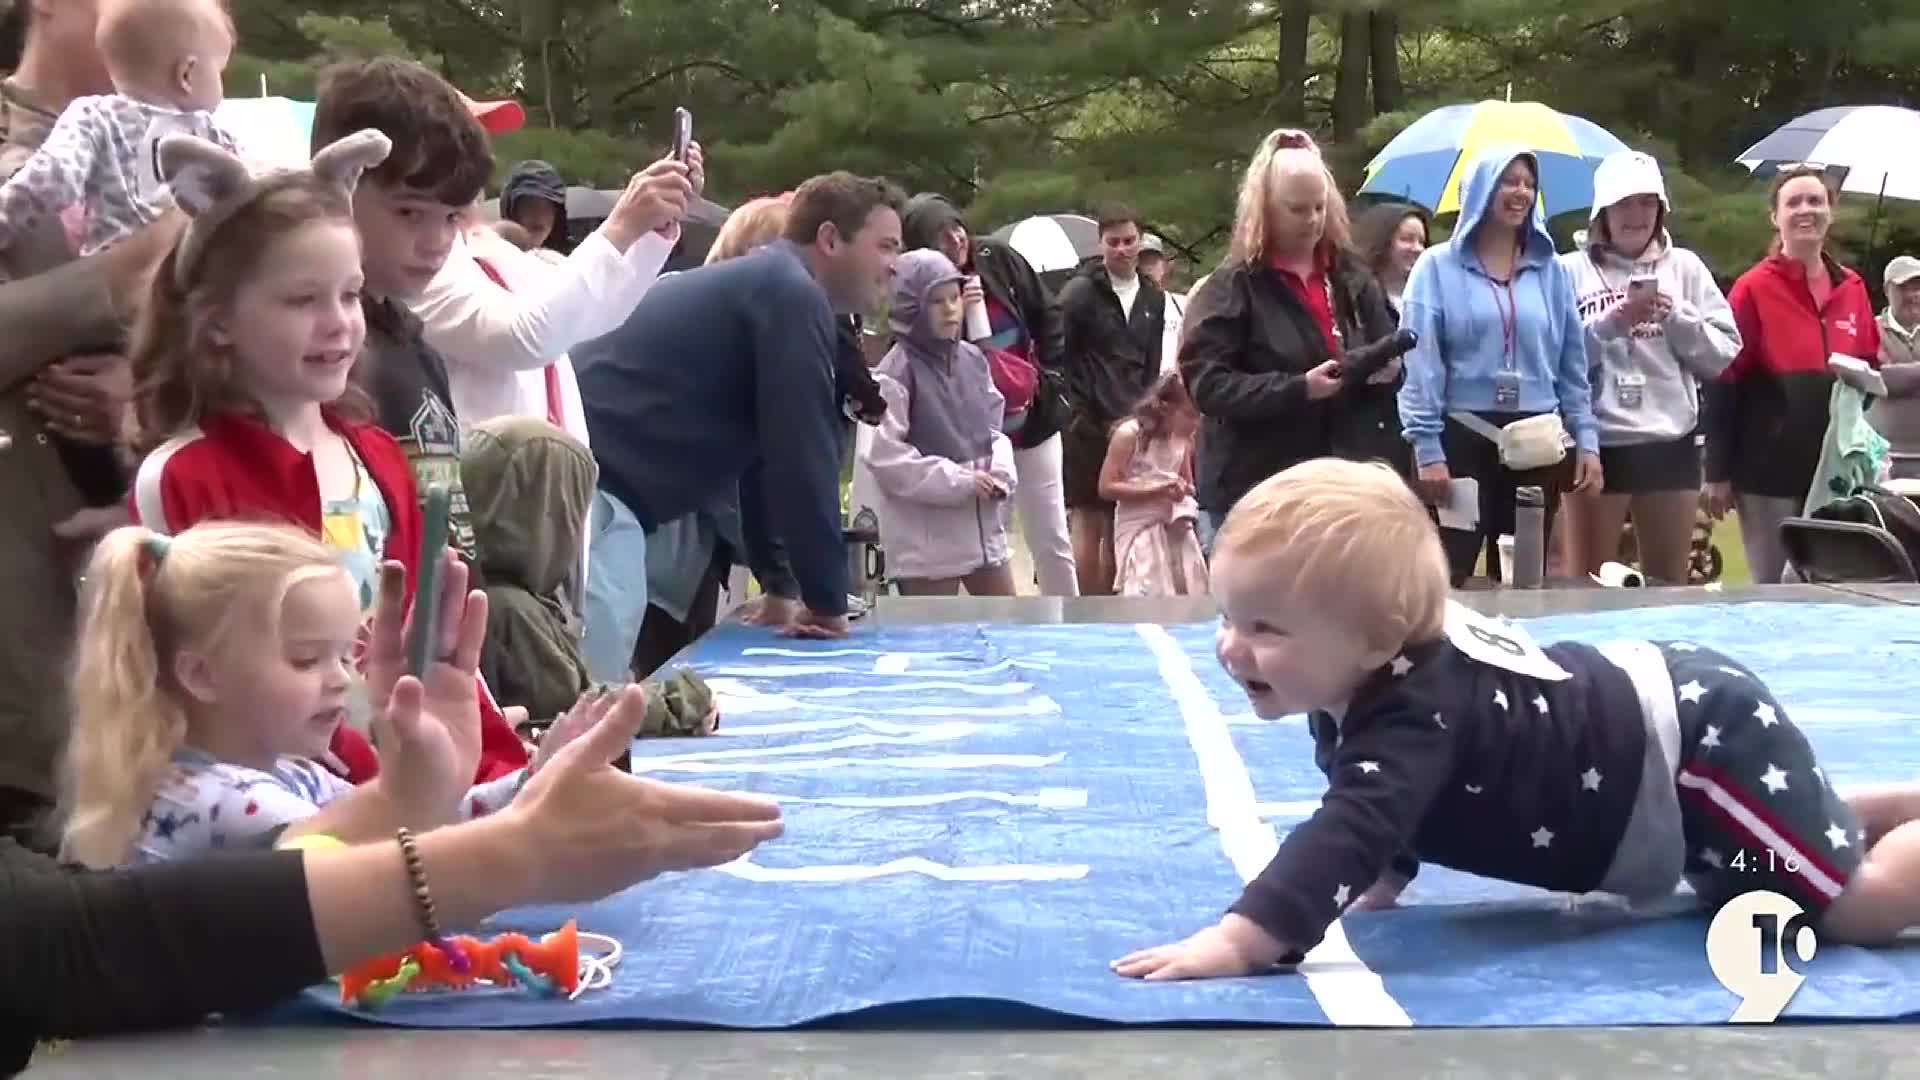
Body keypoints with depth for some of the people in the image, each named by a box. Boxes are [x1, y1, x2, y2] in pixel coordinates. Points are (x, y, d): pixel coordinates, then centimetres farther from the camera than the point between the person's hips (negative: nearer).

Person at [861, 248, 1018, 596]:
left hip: (982, 526, 7)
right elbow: (885, 457, -19)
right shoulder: (897, 372, -14)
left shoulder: (973, 360, 7)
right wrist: (960, 480, -18)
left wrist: (1000, 474, -6)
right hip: (925, 539, -7)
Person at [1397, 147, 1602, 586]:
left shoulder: (1550, 271, 11)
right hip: (1462, 438, -4)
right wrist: (1427, 449, -14)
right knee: (1448, 575, -5)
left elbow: (1573, 364, 12)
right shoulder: (1439, 267, -1)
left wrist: (1586, 440, 4)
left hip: (1537, 443, 4)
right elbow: (1420, 364, -6)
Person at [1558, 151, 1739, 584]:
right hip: (1598, 444, -3)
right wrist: (1609, 325, -17)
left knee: (1670, 584, 11)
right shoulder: (1571, 271, 1)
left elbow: (1725, 356, 6)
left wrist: (1678, 317, -8)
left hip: (1672, 444, 3)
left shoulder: (1686, 267, 9)